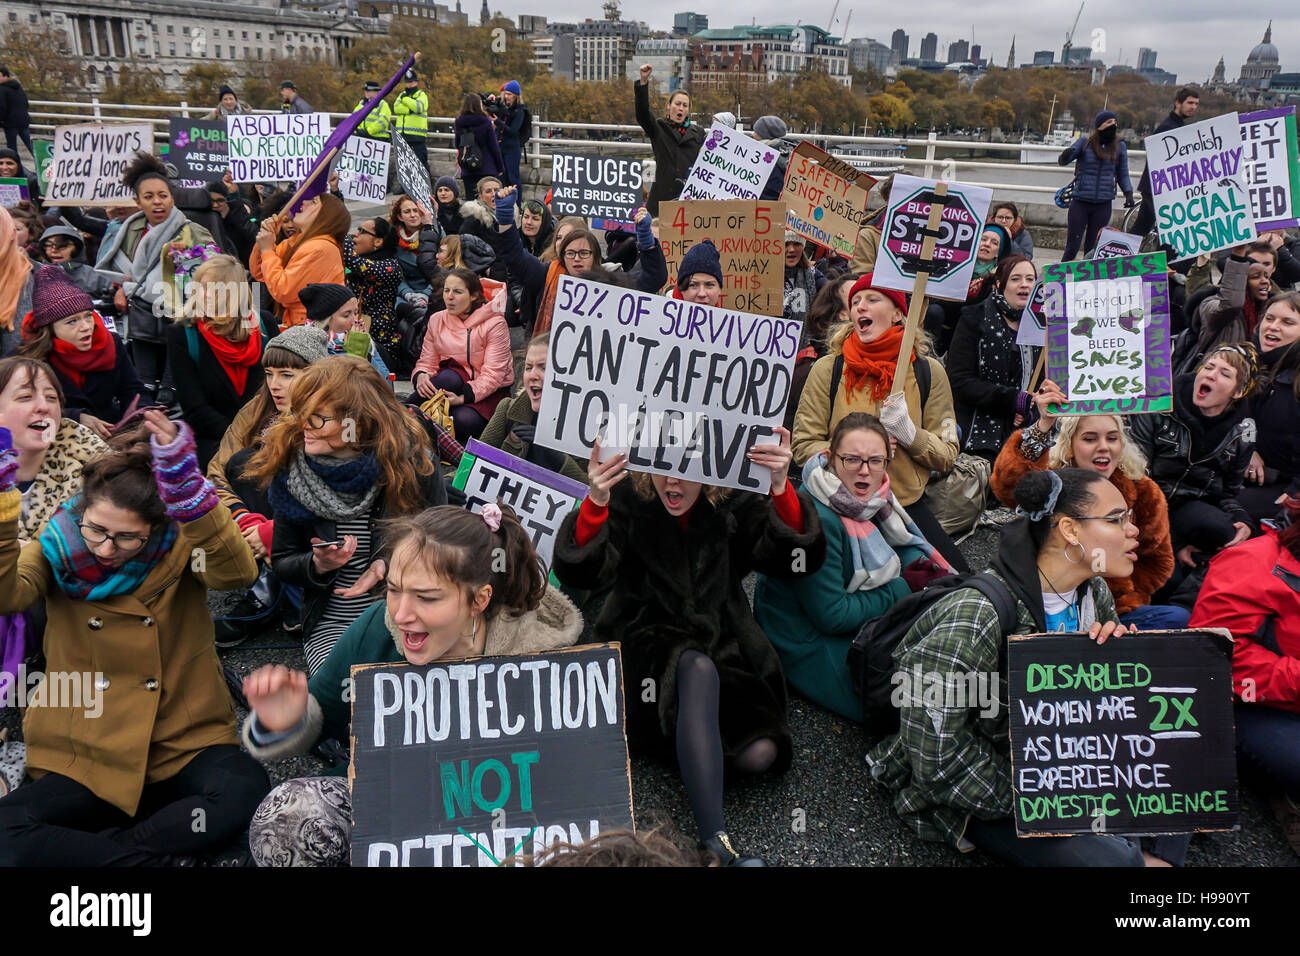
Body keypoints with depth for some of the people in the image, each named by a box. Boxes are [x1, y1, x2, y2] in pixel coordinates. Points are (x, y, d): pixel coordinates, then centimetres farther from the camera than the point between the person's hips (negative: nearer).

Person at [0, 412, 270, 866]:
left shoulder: (178, 545, -4)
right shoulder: (57, 551, 1)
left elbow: (236, 572, -26)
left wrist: (187, 489, -41)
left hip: (186, 750, -1)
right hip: (86, 766, 1)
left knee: (244, 792, -31)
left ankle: (89, 848, -12)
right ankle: (151, 856, -11)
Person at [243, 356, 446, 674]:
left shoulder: (415, 463, -9)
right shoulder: (290, 468, -2)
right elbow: (281, 561, 9)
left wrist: (391, 563, -16)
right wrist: (318, 565, -14)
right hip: (331, 625, 1)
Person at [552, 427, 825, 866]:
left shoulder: (735, 504, -3)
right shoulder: (628, 499, -7)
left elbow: (802, 560, -16)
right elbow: (578, 573, -20)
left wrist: (781, 488, -33)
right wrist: (595, 500, -38)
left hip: (723, 646, 3)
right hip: (650, 644, -3)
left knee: (761, 753, -21)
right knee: (698, 669, -38)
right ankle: (715, 842, -39)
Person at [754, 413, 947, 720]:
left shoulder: (867, 500, -2)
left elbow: (899, 541, 16)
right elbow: (833, 616, -25)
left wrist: (920, 566, -7)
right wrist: (904, 589, -17)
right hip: (809, 647, -8)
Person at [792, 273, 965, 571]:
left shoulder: (928, 372, 4)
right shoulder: (828, 369, 0)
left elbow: (947, 455, 4)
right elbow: (804, 448, -1)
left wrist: (910, 434, -15)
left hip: (907, 505, 2)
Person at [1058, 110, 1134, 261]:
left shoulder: (1119, 146, 8)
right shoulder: (1084, 142, 0)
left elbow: (1123, 174, 15)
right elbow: (1062, 161, -8)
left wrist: (1128, 192, -1)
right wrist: (1066, 155, -32)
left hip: (1103, 205, 2)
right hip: (1080, 203, -2)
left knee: (1092, 249, 7)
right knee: (1072, 247, -3)